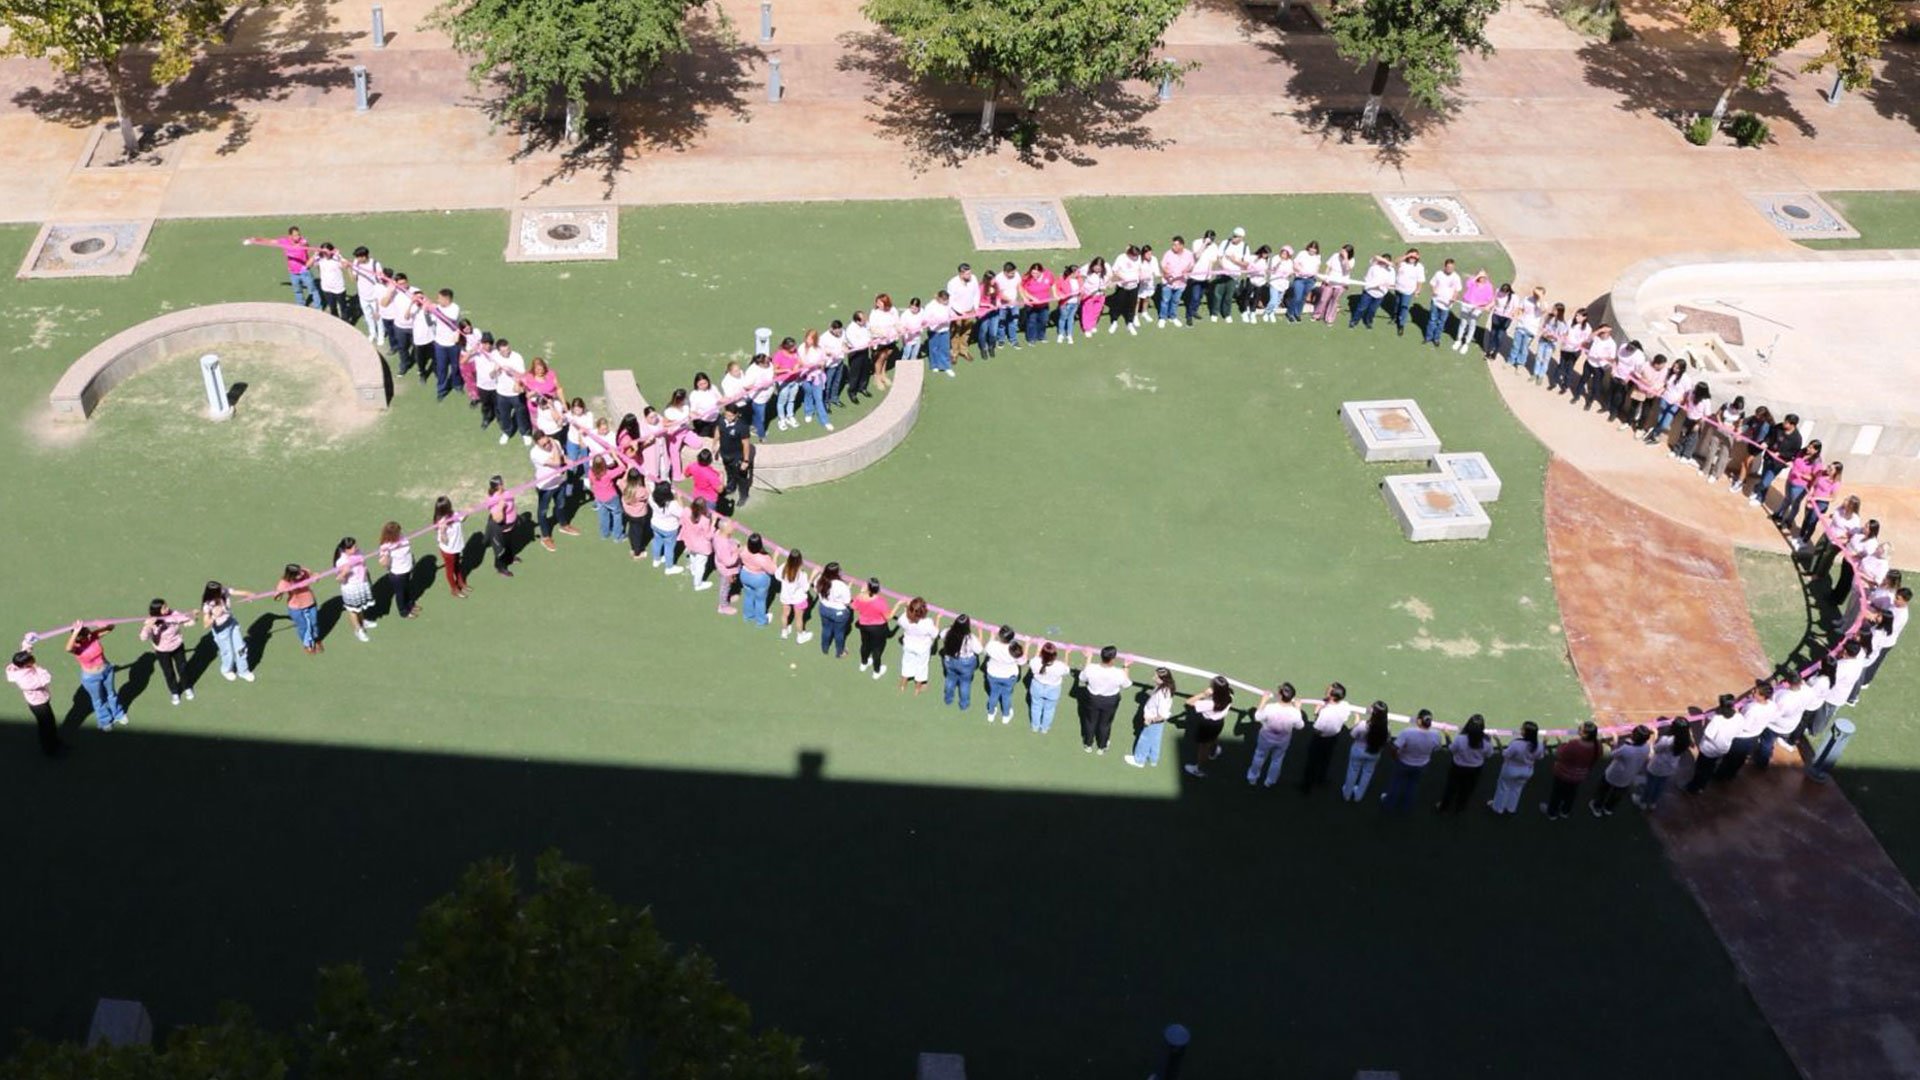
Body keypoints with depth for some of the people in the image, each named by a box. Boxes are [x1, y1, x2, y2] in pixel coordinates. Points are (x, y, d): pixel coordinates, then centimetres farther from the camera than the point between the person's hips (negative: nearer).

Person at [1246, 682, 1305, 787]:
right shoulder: (1294, 712, -33)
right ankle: (1270, 781, 51)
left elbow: (1257, 718, -17)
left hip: (1267, 737, -1)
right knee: (1277, 760, 29)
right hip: (1283, 740, 1)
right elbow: (1300, 726, -12)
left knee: (1259, 756, 28)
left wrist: (1263, 701, -8)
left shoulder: (1270, 708, -37)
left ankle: (1252, 778, 50)